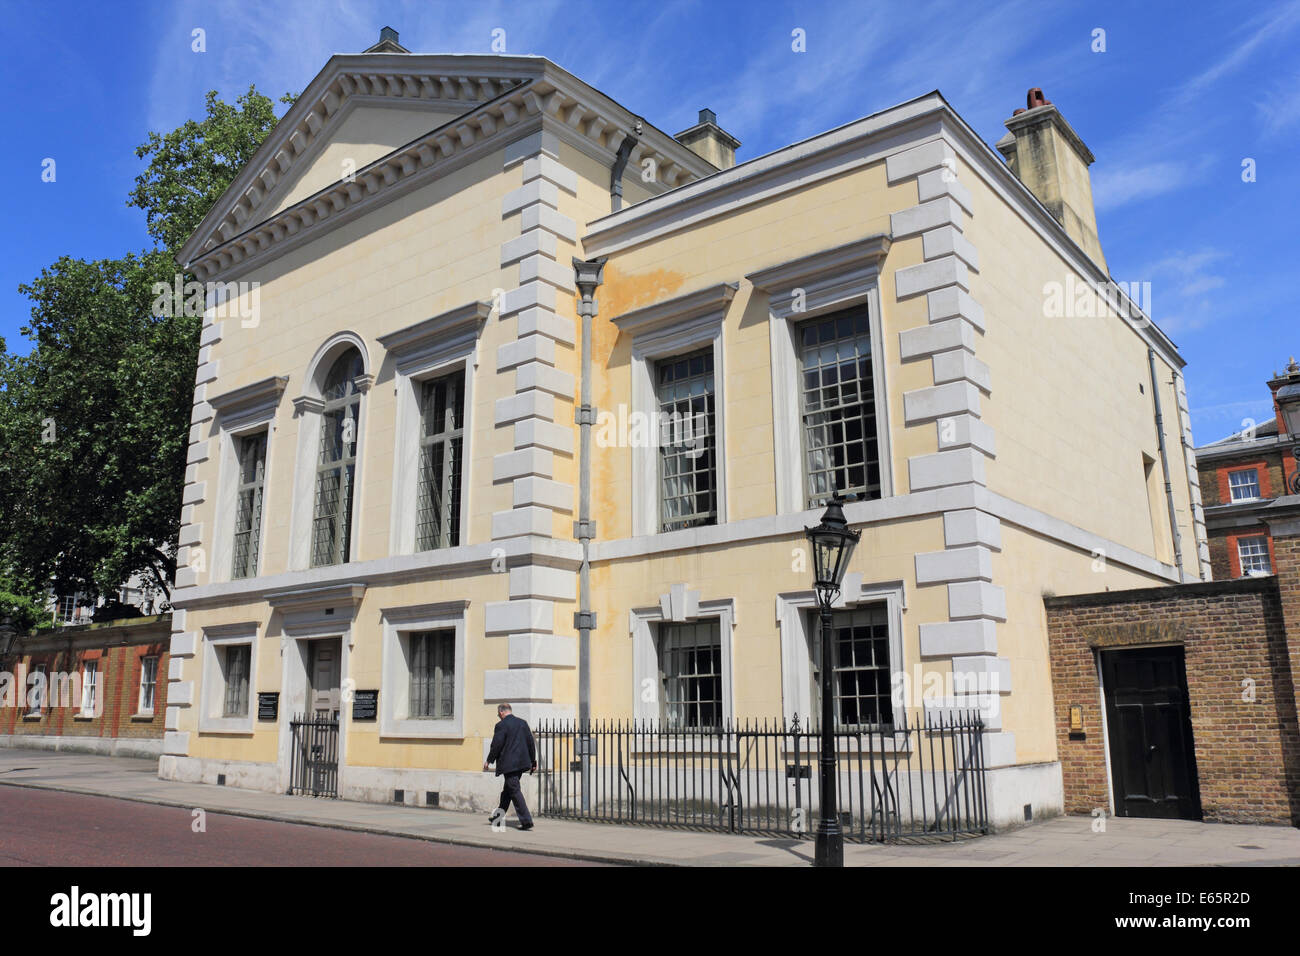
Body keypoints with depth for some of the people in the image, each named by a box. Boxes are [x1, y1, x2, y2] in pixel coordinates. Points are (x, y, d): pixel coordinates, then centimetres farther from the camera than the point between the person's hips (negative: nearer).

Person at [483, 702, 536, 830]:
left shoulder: (501, 725, -10)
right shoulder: (523, 723, 9)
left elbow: (496, 745, -12)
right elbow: (531, 742, 10)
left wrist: (488, 761, 1)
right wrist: (533, 761, 16)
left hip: (509, 764, -8)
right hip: (522, 762, 8)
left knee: (515, 790, -5)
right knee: (508, 789, 20)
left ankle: (526, 820, -11)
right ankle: (499, 815, 32)